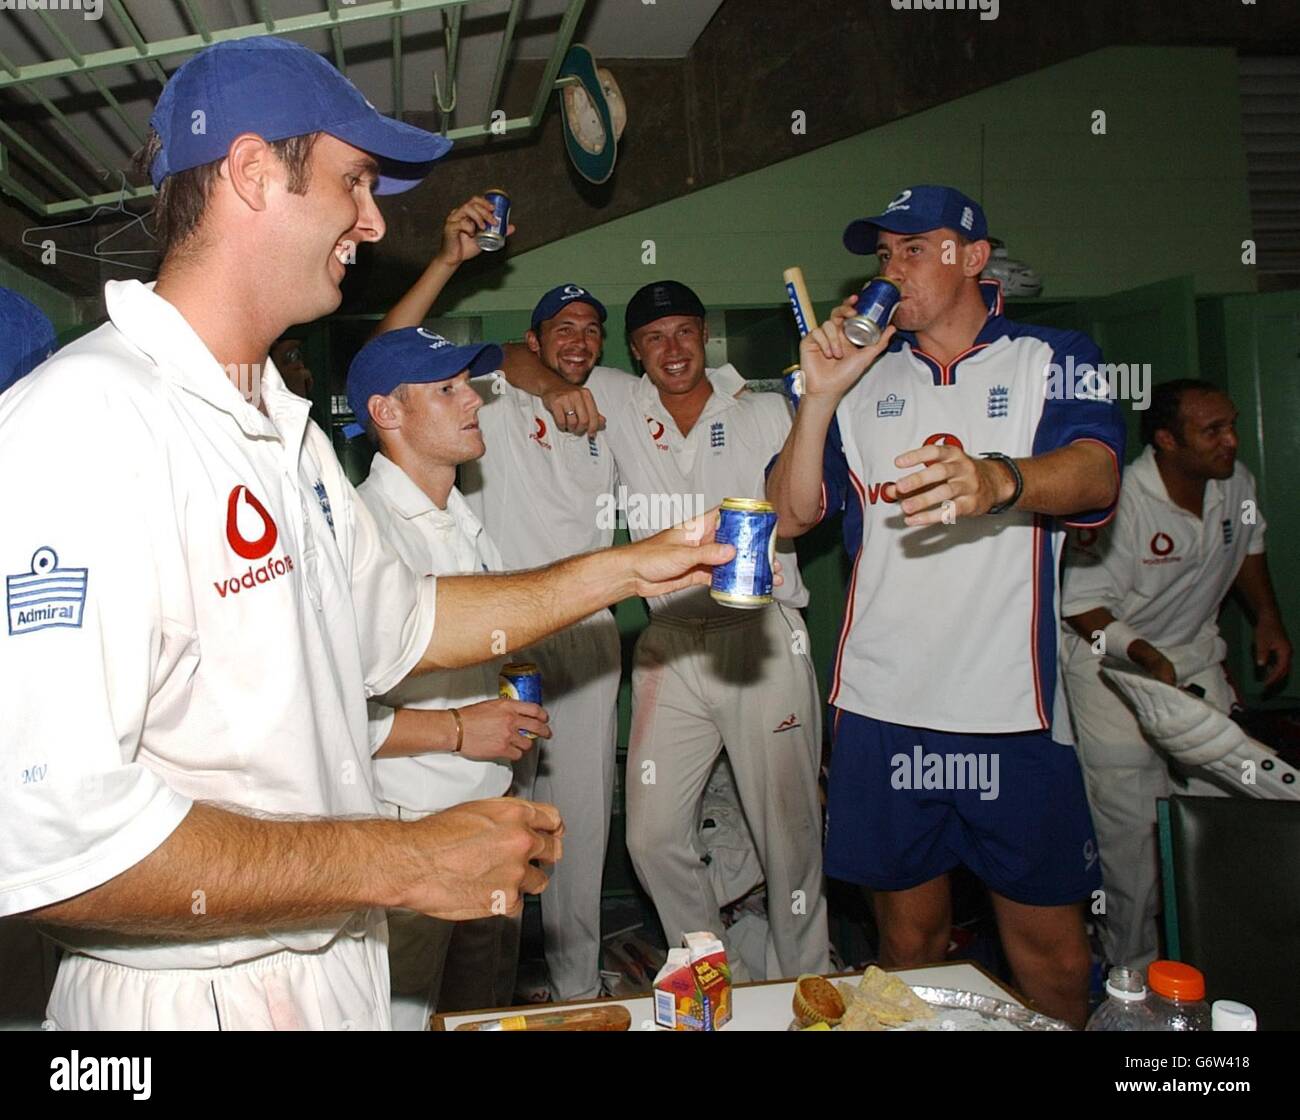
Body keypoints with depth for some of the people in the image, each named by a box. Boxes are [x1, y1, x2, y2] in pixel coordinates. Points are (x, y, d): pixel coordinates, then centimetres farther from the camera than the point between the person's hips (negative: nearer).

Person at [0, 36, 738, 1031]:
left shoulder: (286, 426, 9)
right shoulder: (81, 423, -25)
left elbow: (394, 624, 14)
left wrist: (623, 572, 9)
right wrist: (405, 863, -25)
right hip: (195, 995, -9)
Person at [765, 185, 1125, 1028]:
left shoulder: (1054, 361, 5)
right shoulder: (863, 377, 13)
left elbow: (1096, 475, -16)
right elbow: (792, 516, 6)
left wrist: (997, 478, -37)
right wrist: (821, 394, -7)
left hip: (1013, 709, -2)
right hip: (883, 710, 2)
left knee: (1051, 948, 4)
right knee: (910, 933, 13)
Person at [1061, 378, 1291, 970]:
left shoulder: (1237, 483, -3)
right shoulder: (1118, 503, -24)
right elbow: (1082, 603, -18)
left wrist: (1268, 620, 10)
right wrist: (1145, 656, -31)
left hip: (1195, 656, 6)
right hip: (1113, 667, -6)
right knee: (1130, 827, -5)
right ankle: (1132, 972, 12)